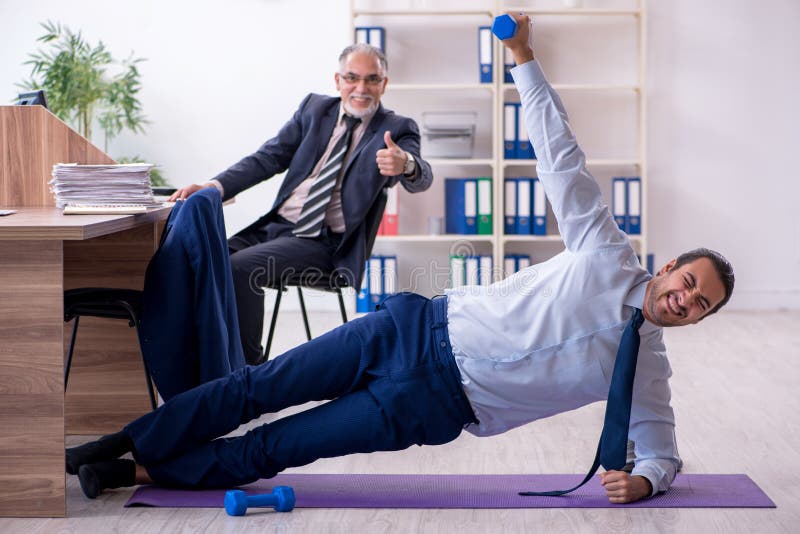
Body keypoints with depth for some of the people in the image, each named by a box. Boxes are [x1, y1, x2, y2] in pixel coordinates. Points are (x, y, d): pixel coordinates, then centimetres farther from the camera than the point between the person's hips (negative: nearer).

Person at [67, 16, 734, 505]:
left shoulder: (646, 368, 1)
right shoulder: (609, 255, -1)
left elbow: (662, 450, 8)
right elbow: (560, 152, -2)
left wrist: (643, 480, -17)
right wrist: (524, 57, -7)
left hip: (434, 406, 0)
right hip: (421, 329, 1)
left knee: (277, 447, -2)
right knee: (259, 388, -3)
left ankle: (141, 472, 10)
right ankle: (122, 444, 9)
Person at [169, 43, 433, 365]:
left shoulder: (397, 130, 0)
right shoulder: (314, 108, 13)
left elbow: (421, 179, -19)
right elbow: (269, 158, 11)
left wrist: (406, 165, -45)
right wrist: (214, 187, -5)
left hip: (324, 242, -5)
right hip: (275, 226, 6)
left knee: (239, 267, -27)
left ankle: (249, 366, -15)